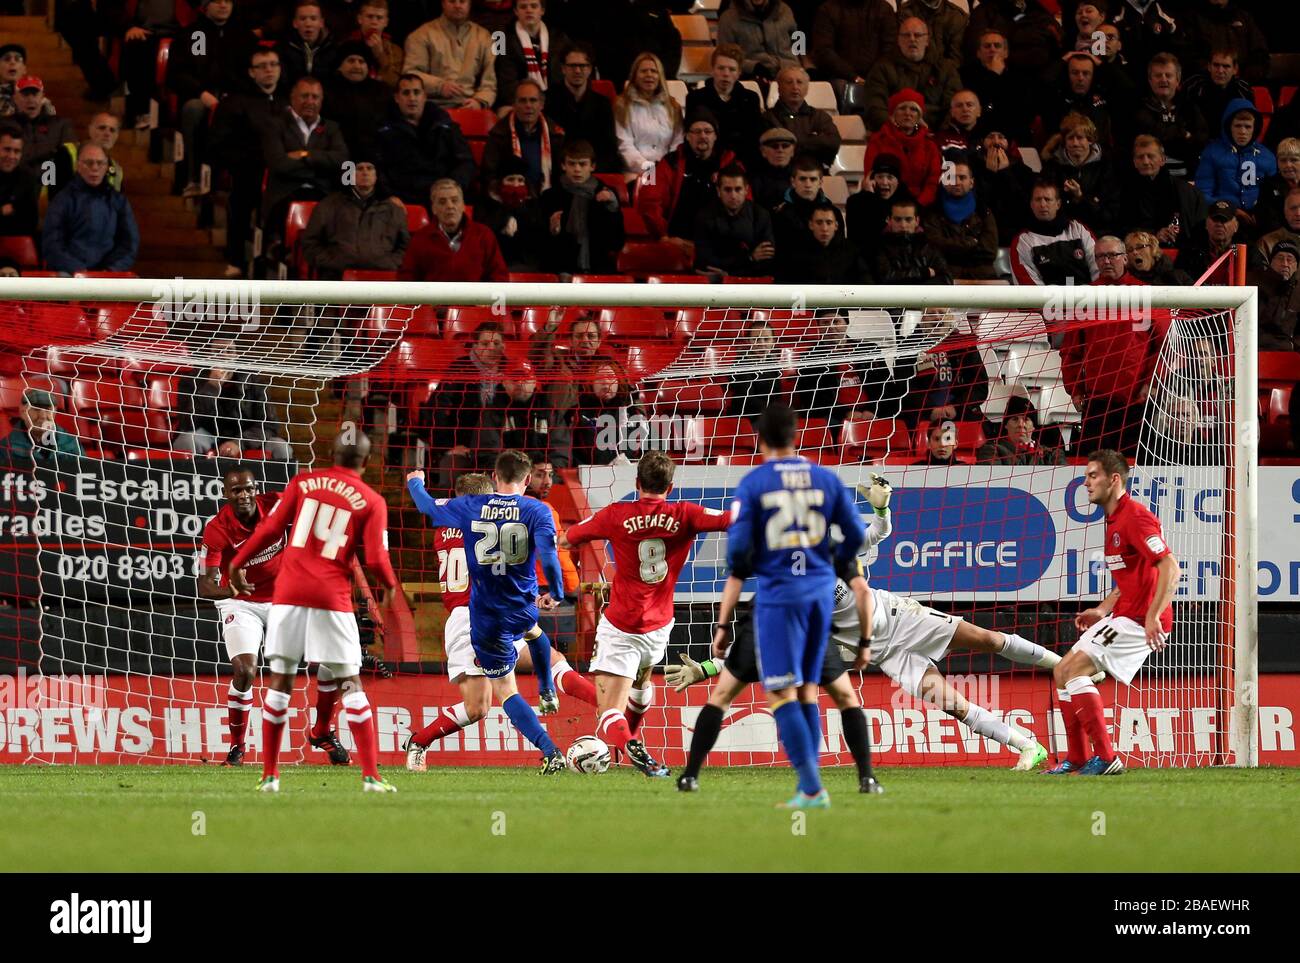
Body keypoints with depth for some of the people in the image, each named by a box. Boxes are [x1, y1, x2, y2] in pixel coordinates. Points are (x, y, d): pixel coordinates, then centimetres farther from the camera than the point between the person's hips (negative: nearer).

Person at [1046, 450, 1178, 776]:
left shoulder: (1135, 517, -16)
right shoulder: (1114, 520, 17)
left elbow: (1170, 567, -26)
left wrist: (1153, 616, -32)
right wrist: (1103, 611, 16)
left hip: (1140, 621, -11)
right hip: (1123, 616, 11)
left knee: (1075, 669, -17)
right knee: (1062, 672, 11)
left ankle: (1105, 758, -18)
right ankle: (1077, 760, 15)